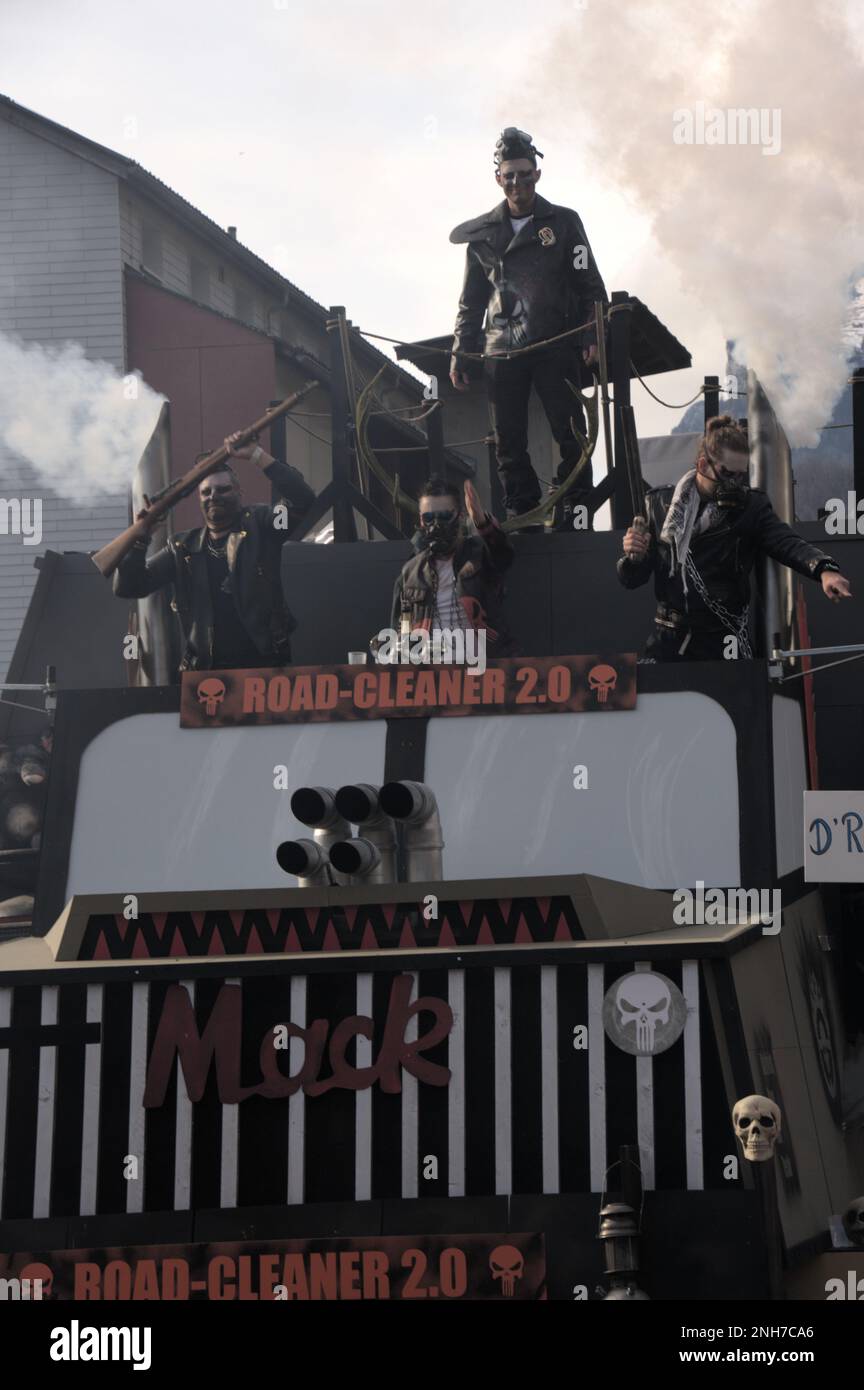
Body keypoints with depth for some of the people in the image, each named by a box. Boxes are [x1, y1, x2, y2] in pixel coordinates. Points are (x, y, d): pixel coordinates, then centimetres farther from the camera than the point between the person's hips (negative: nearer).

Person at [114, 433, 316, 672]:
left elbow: (302, 500, -8)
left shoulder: (258, 527, 9)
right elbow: (128, 587, 10)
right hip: (206, 671, 2)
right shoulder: (183, 549, 14)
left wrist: (256, 455, -10)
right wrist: (140, 537, -7)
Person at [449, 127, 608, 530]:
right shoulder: (482, 233, 12)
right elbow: (471, 300, 17)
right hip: (502, 351, 2)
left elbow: (590, 286, 5)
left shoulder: (563, 223, 7)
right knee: (509, 443, 1)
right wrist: (460, 352, 10)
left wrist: (591, 337, -6)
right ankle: (523, 517, 7)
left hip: (555, 346, -2)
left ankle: (574, 511, -4)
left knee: (570, 434, -7)